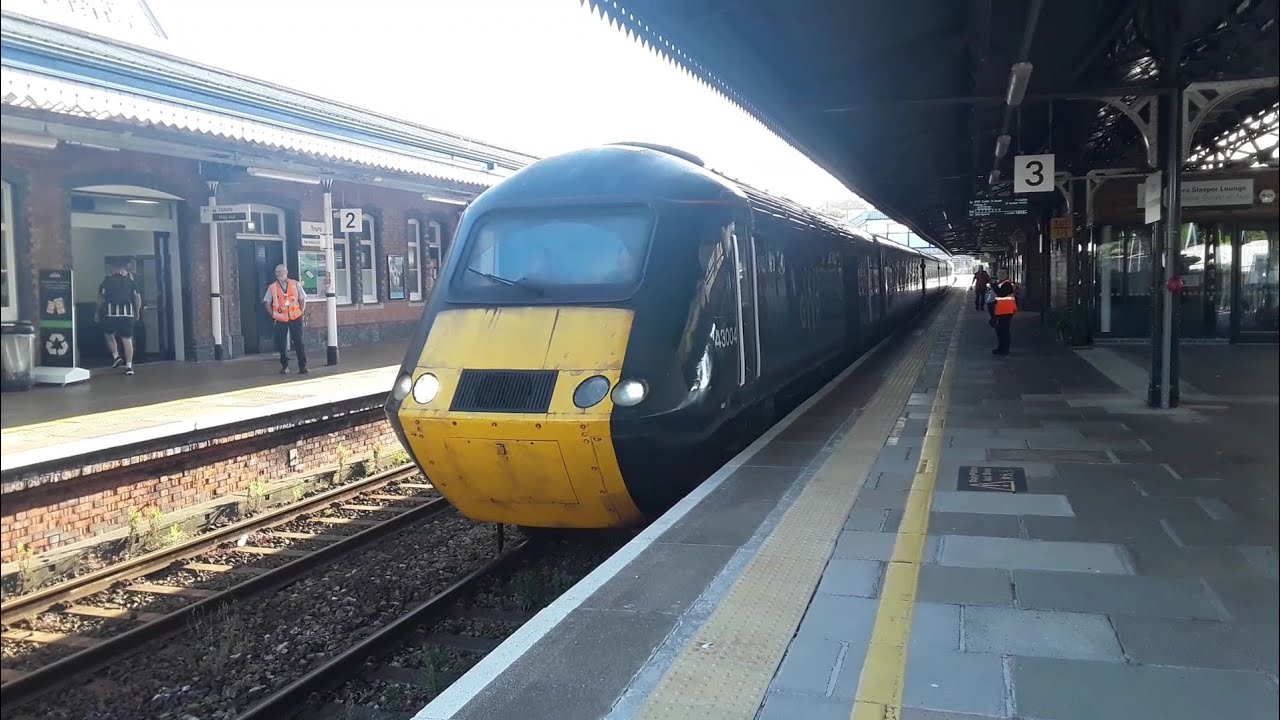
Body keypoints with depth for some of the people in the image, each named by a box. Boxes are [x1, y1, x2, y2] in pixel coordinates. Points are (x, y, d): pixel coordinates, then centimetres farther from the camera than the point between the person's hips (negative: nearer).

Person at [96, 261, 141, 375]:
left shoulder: (107, 280, 8)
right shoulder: (131, 281, 12)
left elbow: (101, 298, 7)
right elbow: (138, 298, 8)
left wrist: (97, 313, 16)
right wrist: (137, 312, 18)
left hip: (111, 311, -1)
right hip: (127, 312, 1)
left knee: (109, 335, 23)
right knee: (127, 339, 2)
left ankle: (116, 357, 11)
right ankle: (129, 366, -1)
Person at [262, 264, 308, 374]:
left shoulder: (295, 284, 2)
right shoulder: (272, 287, 2)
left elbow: (302, 299, 8)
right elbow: (267, 303, 6)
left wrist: (300, 312, 0)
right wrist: (273, 315, -1)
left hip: (295, 318, 0)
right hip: (280, 320, 1)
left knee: (298, 342, -3)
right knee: (282, 344, 3)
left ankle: (302, 366, 1)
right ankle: (284, 366, 14)